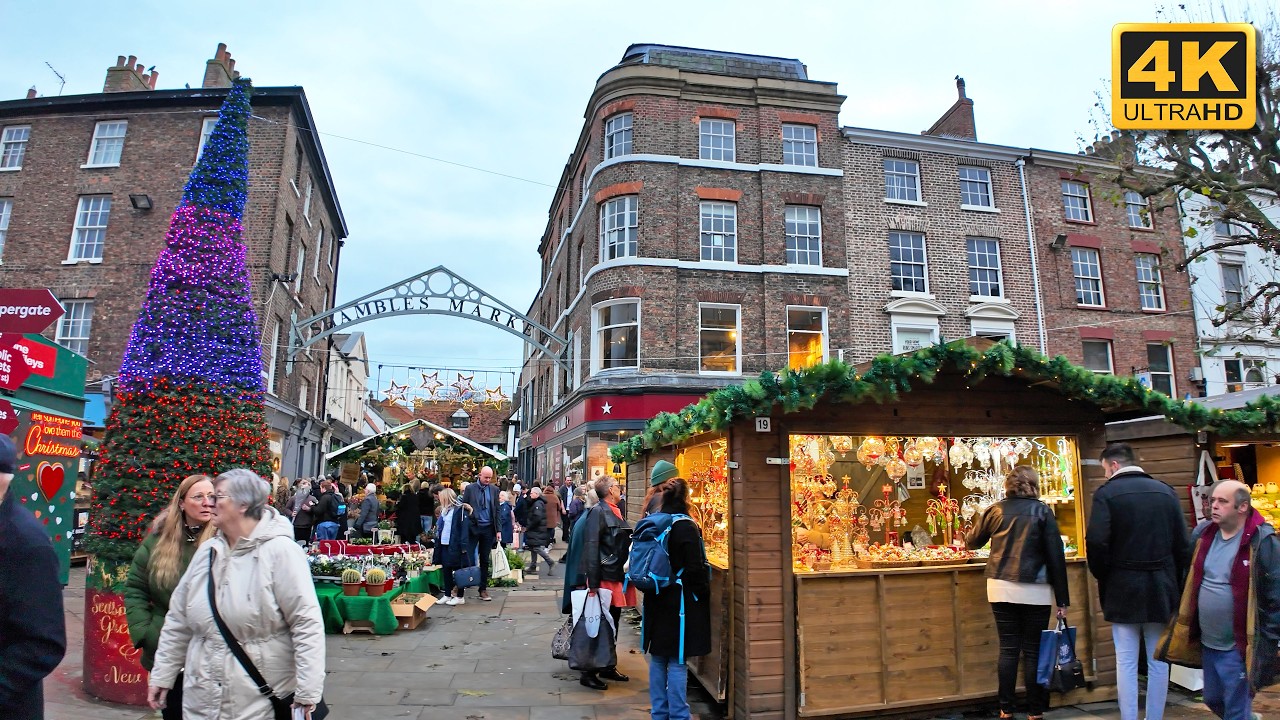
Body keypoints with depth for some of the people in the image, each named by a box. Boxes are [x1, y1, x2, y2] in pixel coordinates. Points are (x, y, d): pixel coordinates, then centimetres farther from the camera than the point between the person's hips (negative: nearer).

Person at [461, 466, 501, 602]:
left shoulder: (494, 489, 5)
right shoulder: (470, 488, -1)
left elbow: (497, 510, 7)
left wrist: (497, 530, 3)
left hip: (488, 529, 2)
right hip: (473, 527, -2)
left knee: (485, 560, 8)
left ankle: (483, 589, 16)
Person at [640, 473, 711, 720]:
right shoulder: (686, 527, -16)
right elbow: (695, 569, -17)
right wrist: (704, 593, -2)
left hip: (656, 601, 6)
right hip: (679, 604, -6)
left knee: (658, 658, 15)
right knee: (677, 662, 2)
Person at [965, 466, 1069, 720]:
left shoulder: (995, 510, 3)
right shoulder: (1042, 511, -2)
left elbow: (972, 541, 16)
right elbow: (1056, 556, -4)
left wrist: (969, 536, 40)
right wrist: (1062, 599, 1)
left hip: (1002, 588, 2)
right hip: (1035, 591, -2)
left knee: (1008, 649, 9)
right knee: (1033, 651, 8)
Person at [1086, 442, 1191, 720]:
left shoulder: (1107, 493, -9)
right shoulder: (1166, 491, 3)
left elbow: (1096, 544, -17)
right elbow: (1184, 544, 2)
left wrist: (1103, 577, 1)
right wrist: (1174, 581, 12)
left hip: (1123, 589, -4)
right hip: (1162, 589, 4)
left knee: (1126, 662, 4)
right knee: (1158, 661, 12)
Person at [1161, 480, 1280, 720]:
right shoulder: (1205, 535, 4)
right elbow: (1191, 581, 15)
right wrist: (1187, 626, 14)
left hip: (1239, 647, -6)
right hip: (1208, 643, 7)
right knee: (1213, 700, 21)